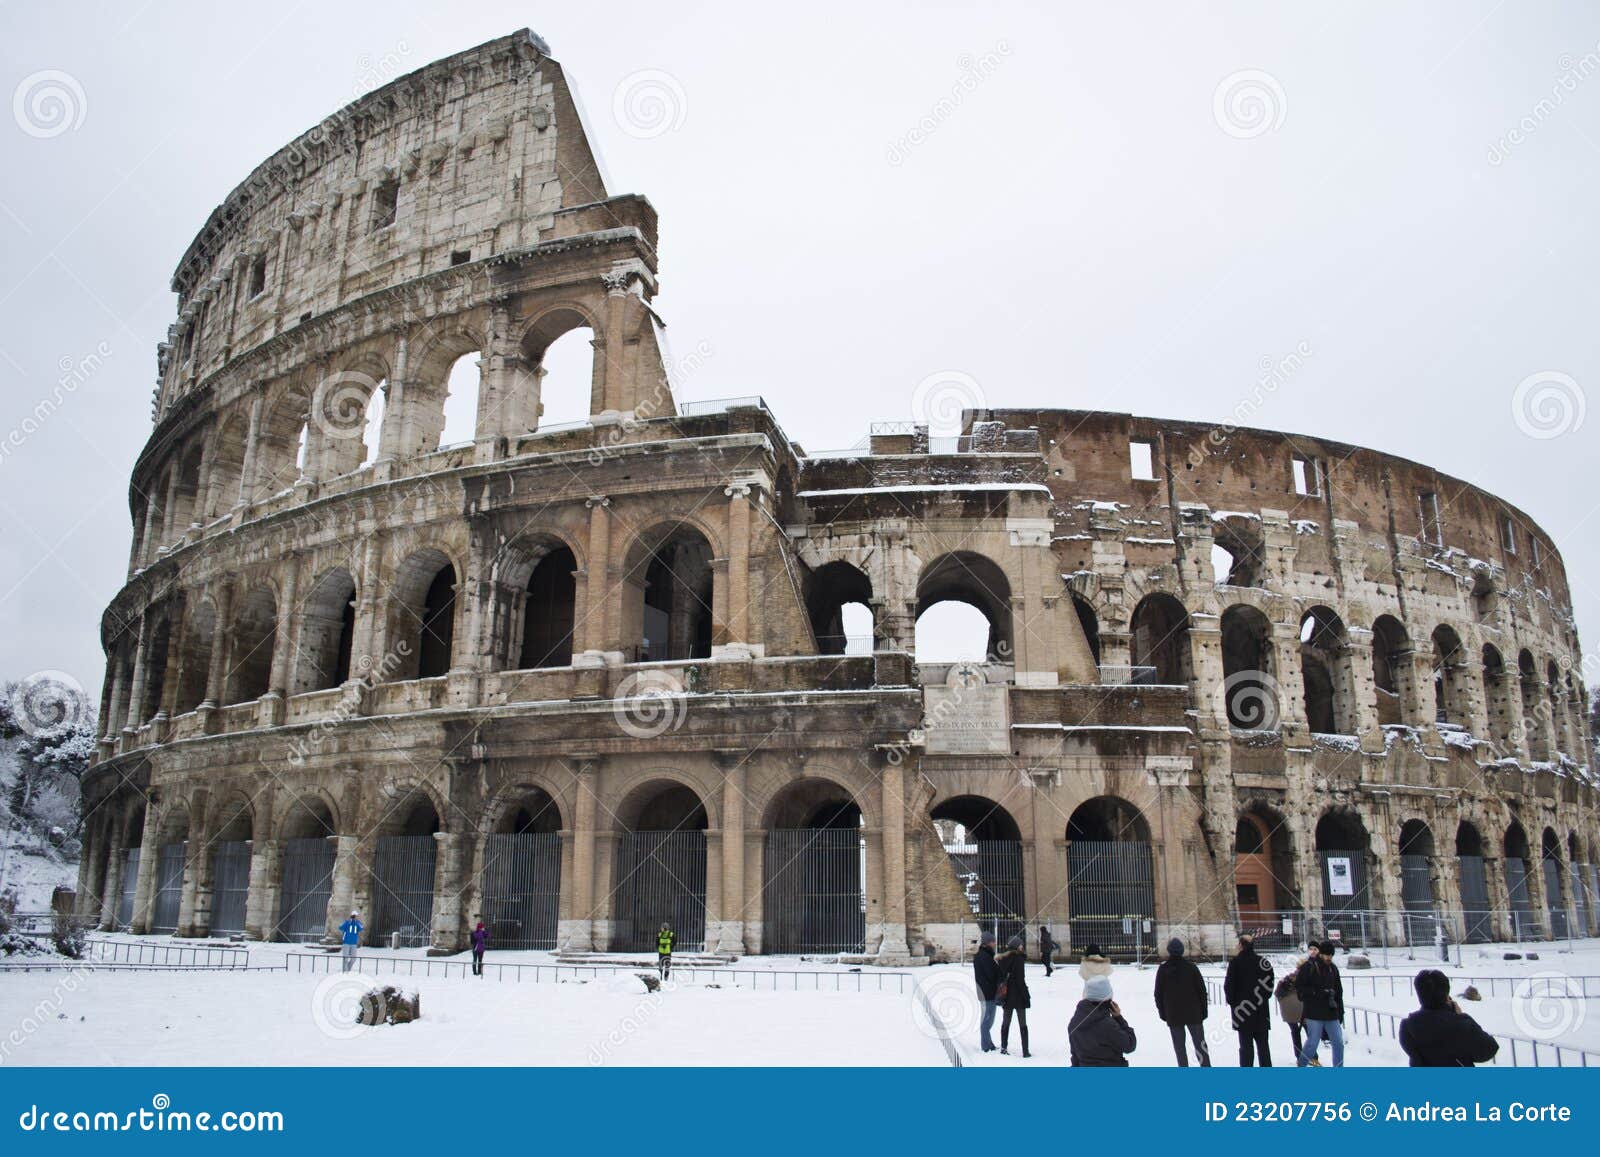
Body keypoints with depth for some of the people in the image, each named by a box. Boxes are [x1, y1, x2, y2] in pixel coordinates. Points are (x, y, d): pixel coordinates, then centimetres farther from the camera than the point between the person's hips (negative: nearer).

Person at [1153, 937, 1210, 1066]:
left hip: (1173, 1015, 0)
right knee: (1200, 1044, 7)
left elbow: (1158, 993, 1)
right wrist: (1203, 1010, 6)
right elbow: (1201, 989, -2)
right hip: (1193, 1012, 0)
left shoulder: (1163, 969, -4)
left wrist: (1162, 1012, 10)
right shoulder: (1190, 966, -4)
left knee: (1179, 1046, 7)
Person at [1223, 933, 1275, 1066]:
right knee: (1262, 1043, 11)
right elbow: (1270, 983, 6)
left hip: (1242, 1009, -3)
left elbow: (1229, 985, -8)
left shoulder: (1235, 962, -9)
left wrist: (1232, 1001, 6)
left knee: (1246, 1044, 0)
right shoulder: (1263, 961, 2)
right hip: (1261, 1010, 3)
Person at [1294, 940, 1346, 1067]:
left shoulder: (1333, 968, 11)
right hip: (1314, 1014, -6)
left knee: (1339, 1043, 4)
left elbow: (1339, 992, 19)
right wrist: (1318, 993, -19)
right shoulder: (1308, 967, -7)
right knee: (1312, 1043, -2)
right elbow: (1299, 989, -9)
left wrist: (1340, 1012, 16)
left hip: (1331, 1014, 6)